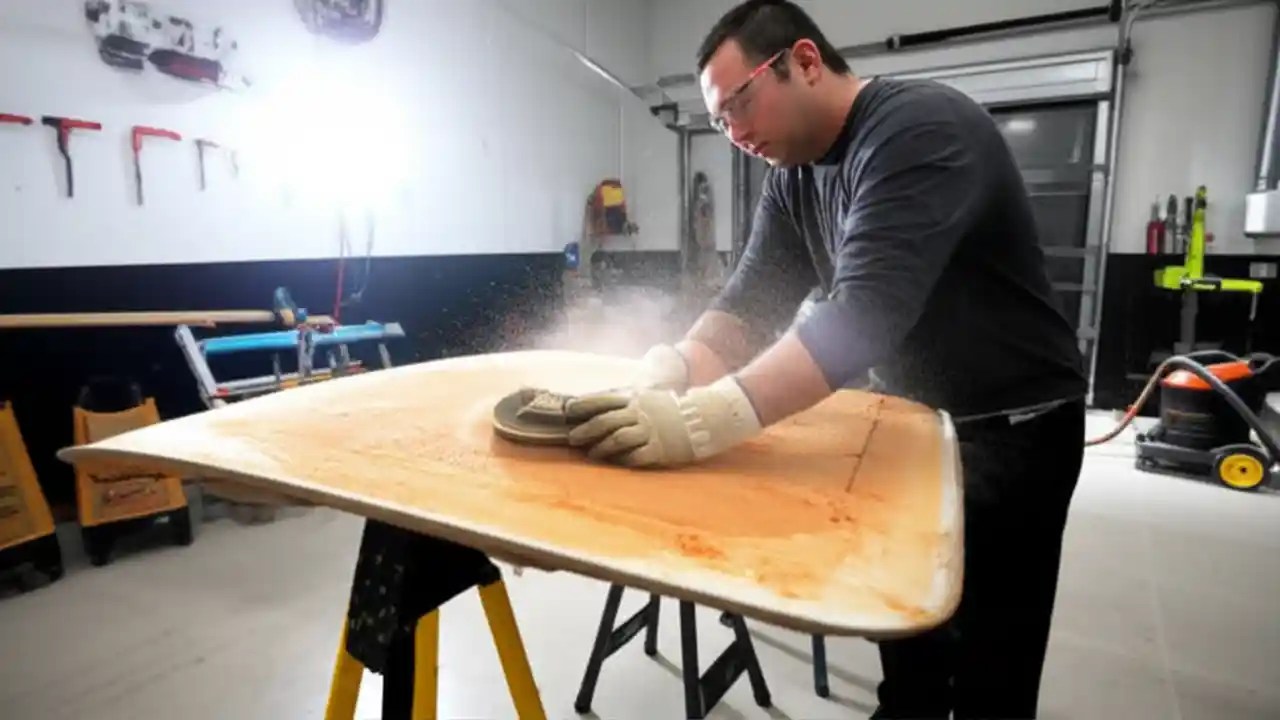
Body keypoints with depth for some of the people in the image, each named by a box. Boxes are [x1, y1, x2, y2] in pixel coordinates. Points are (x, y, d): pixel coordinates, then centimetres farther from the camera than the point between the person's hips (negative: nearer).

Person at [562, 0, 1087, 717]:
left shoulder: (924, 128, -25)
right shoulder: (795, 178, 0)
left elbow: (866, 311, -38)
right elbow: (750, 304, -7)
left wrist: (704, 420, -47)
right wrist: (671, 371, -27)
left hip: (1012, 431, -6)